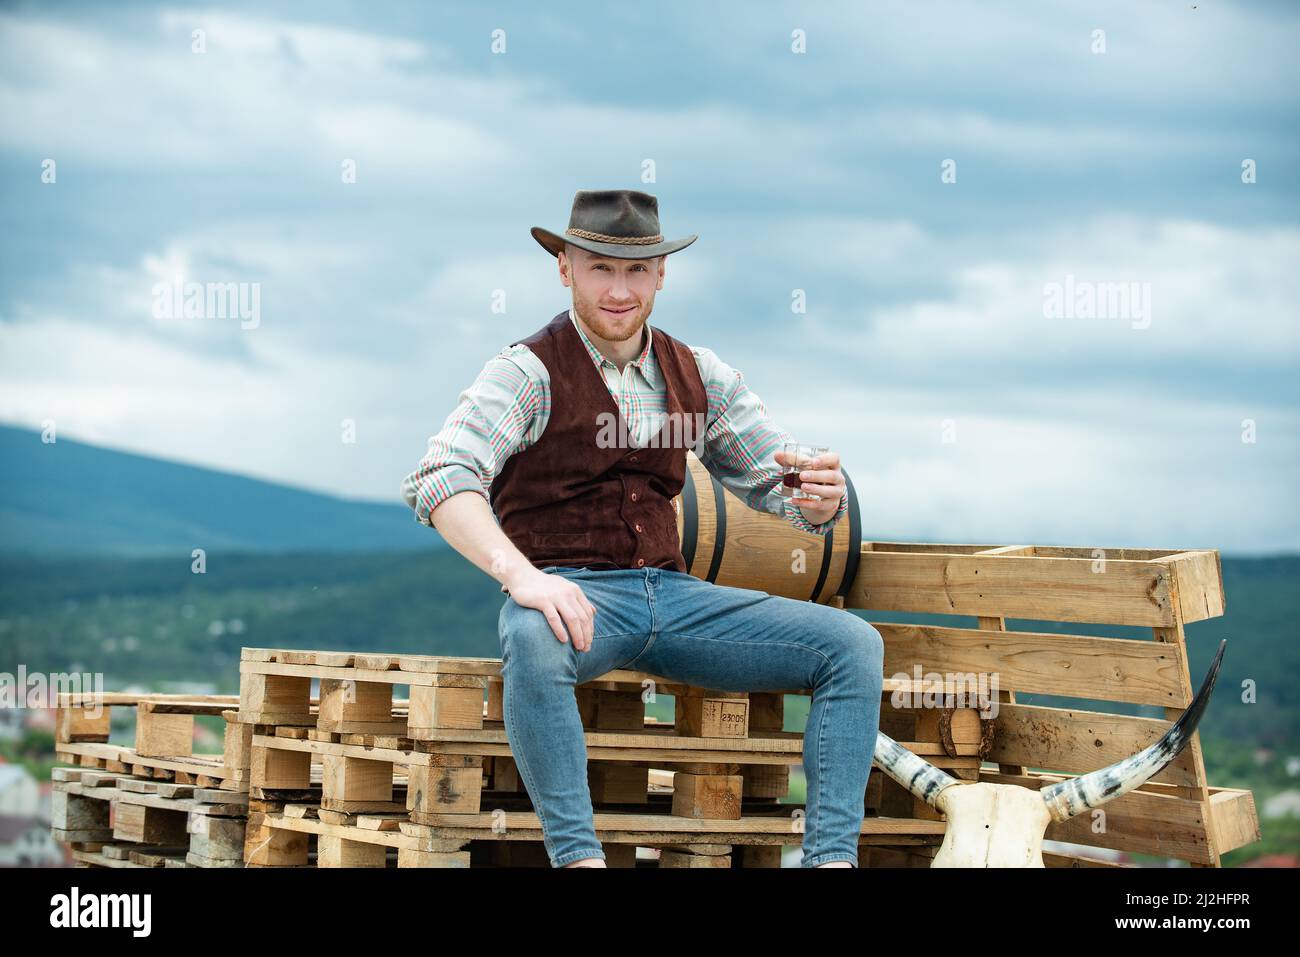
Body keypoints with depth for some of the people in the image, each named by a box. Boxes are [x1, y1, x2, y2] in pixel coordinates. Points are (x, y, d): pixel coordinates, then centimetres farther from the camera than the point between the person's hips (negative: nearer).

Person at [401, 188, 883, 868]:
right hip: (568, 596, -5)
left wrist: (822, 494, -13)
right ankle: (575, 855, -36)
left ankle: (831, 855, -19)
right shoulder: (530, 372, -3)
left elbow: (780, 485, 14)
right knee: (534, 638, -41)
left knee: (853, 643, -10)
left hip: (670, 595, 5)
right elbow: (437, 480, -18)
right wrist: (519, 574, -36)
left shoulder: (698, 377, 13)